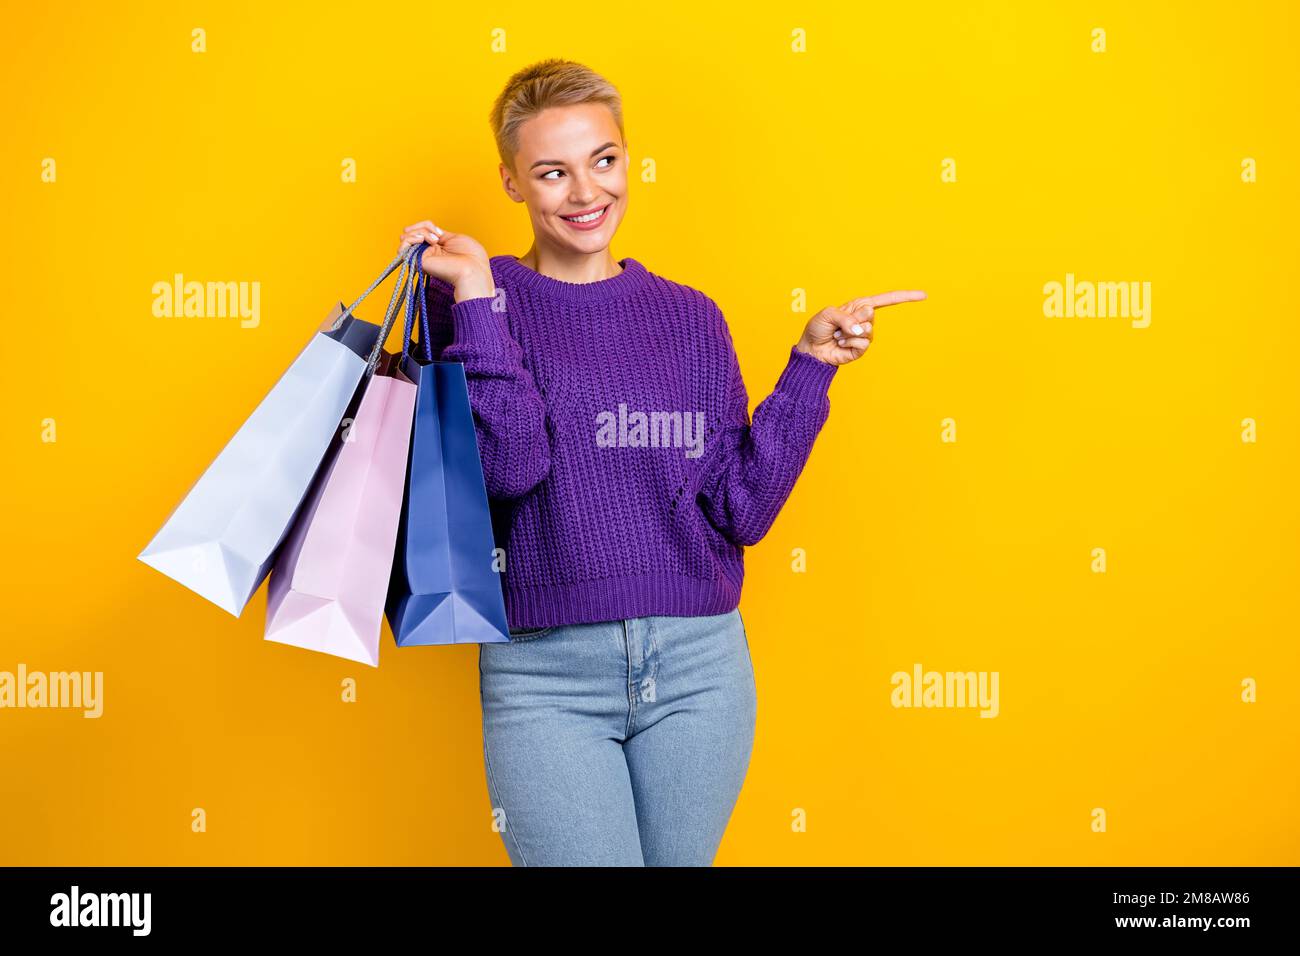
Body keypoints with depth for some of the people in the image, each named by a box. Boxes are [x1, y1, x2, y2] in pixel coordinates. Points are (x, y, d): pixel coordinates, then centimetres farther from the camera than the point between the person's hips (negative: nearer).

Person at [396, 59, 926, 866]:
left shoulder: (689, 316, 9)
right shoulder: (471, 301, 1)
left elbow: (741, 510, 4)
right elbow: (508, 467, -13)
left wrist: (812, 367, -2)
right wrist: (476, 294, -15)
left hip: (697, 662, 3)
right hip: (545, 671, -3)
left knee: (678, 861, 13)